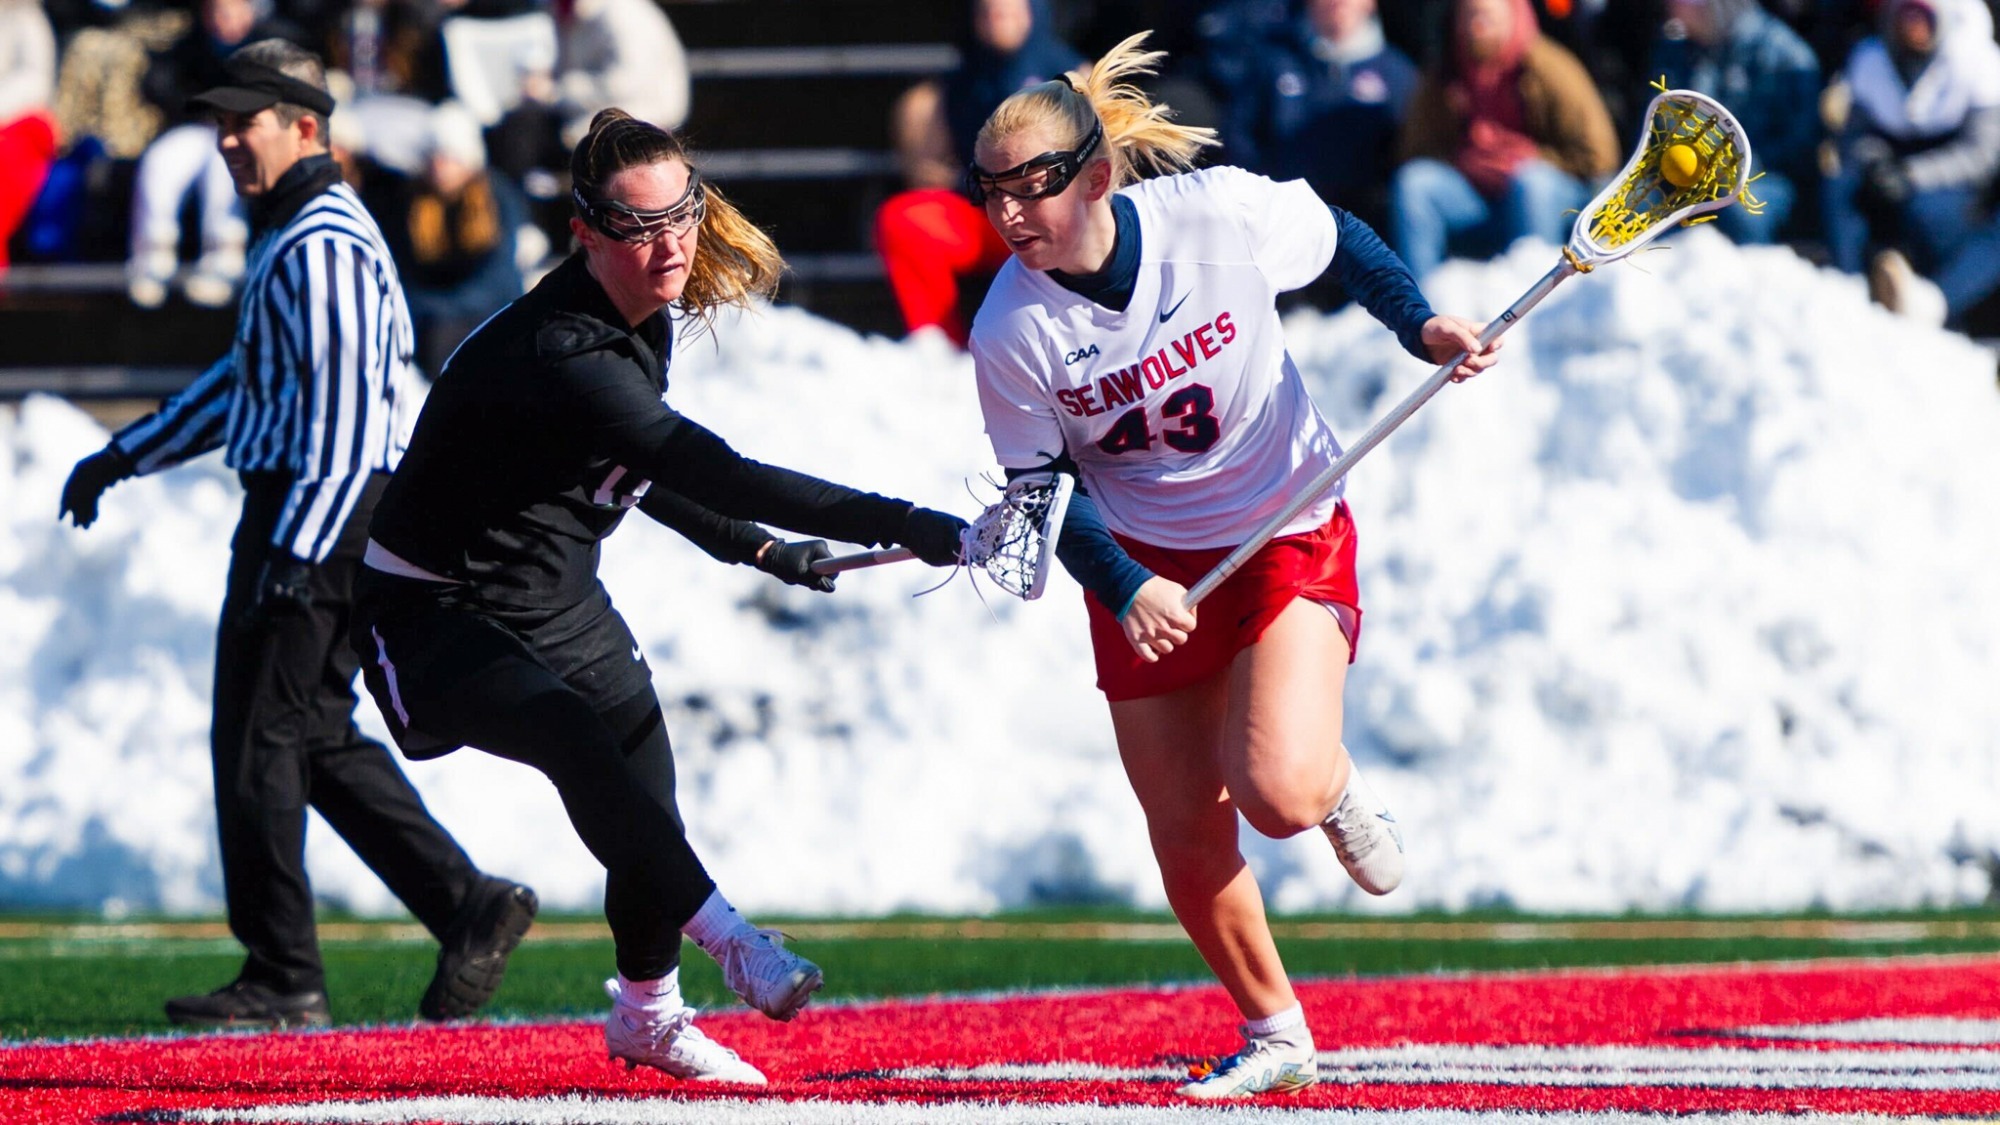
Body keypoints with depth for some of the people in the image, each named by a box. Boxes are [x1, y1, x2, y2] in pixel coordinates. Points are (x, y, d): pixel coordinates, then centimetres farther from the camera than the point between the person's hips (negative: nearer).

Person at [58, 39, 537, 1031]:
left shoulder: (321, 246, -16)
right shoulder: (296, 233, 17)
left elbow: (345, 409, -24)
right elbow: (249, 381, 29)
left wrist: (293, 552, -29)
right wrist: (126, 456, 31)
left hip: (316, 516, -10)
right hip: (294, 507, 10)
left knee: (256, 741, -5)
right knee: (318, 738, 13)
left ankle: (283, 983, -1)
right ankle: (468, 906, 13)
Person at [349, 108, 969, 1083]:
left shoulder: (648, 321, -2)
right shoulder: (559, 355, -34)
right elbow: (711, 473, -42)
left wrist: (756, 549, 22)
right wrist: (909, 528, -46)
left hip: (559, 603, 9)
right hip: (435, 621, -9)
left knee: (646, 805, 13)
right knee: (572, 735, -35)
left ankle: (647, 1015, 37)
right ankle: (731, 942, -40)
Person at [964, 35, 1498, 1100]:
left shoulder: (1222, 214, -21)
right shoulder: (1012, 332, -18)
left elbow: (1341, 239, 1)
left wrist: (1420, 322, -12)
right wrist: (1125, 588, -23)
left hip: (1289, 534, -2)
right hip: (1144, 565, 2)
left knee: (1276, 792, -22)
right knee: (1185, 834, 2)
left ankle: (1334, 781, 15)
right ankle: (1274, 1034, 25)